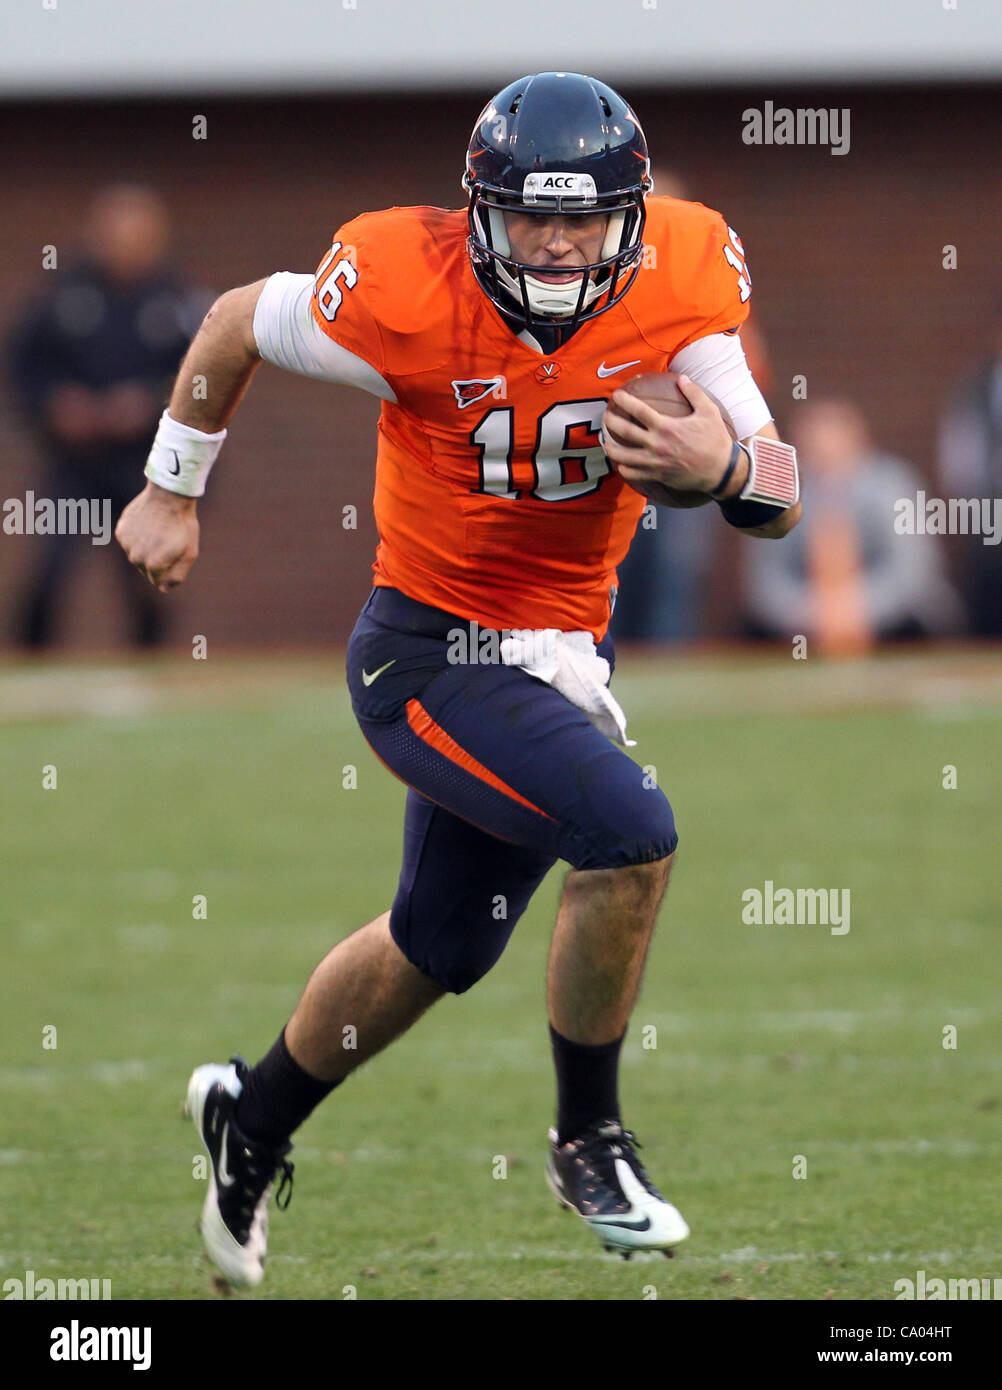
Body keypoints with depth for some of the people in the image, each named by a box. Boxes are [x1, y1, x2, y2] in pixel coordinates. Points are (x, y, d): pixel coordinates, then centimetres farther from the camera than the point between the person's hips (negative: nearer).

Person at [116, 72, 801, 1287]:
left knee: (438, 949, 22)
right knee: (631, 833, -26)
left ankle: (253, 1115, 47)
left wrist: (726, 466, -35)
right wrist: (170, 492, 8)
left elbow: (780, 501, -11)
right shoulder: (410, 301, -24)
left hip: (561, 655, 6)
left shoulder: (679, 288, -14)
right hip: (430, 656, -6)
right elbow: (236, 326, -4)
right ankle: (588, 1140, -6)